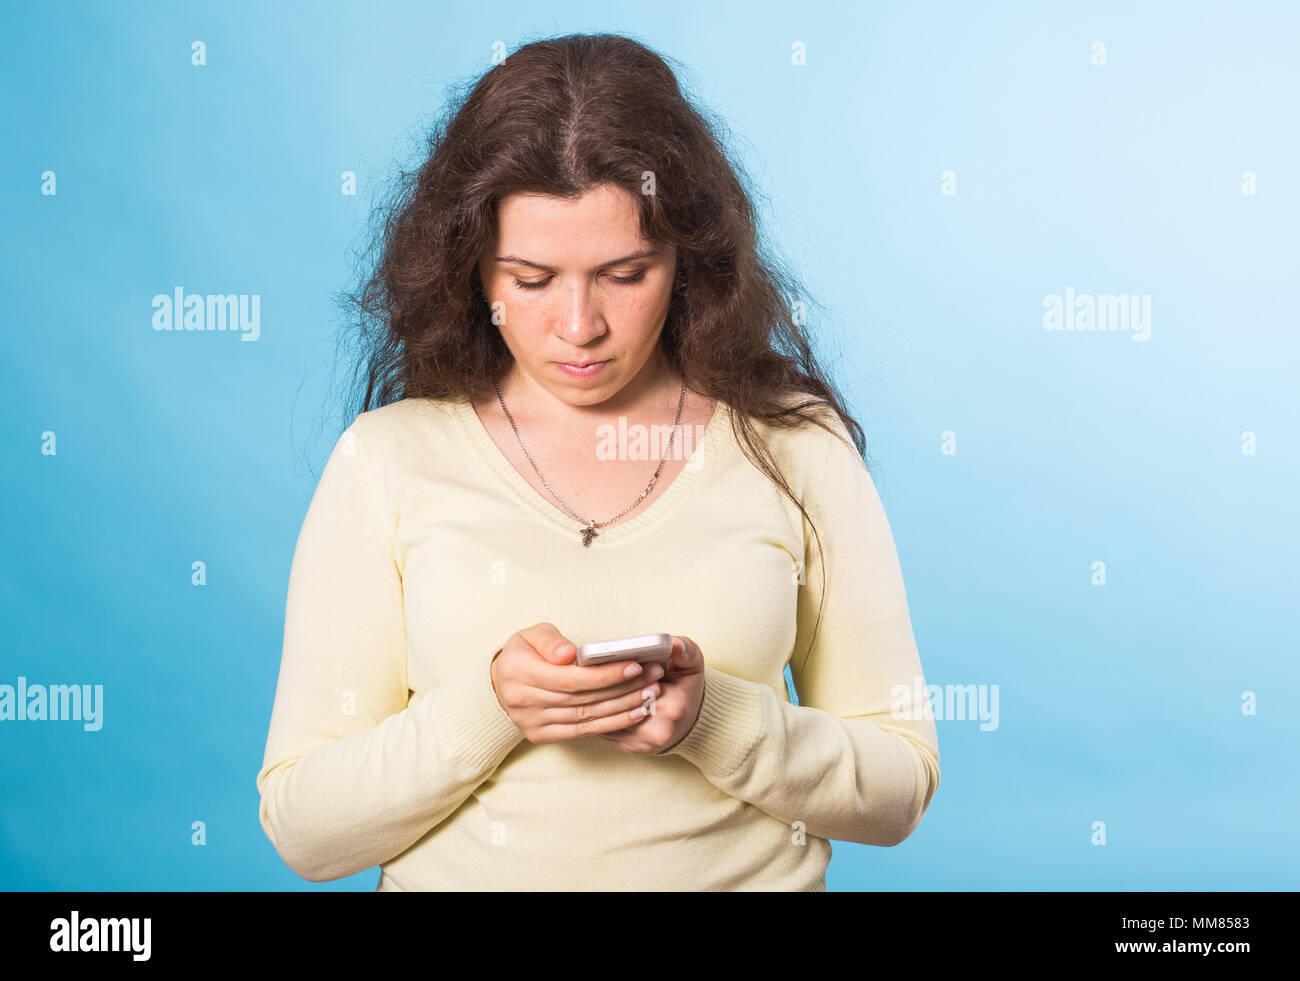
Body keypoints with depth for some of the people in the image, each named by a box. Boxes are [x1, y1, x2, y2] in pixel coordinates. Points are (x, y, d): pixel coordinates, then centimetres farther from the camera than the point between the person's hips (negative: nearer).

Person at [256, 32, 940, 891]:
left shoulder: (794, 446, 2)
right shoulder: (386, 461, 0)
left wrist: (714, 720, -13)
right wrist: (490, 708, -16)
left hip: (749, 872, 0)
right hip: (464, 878, 1)